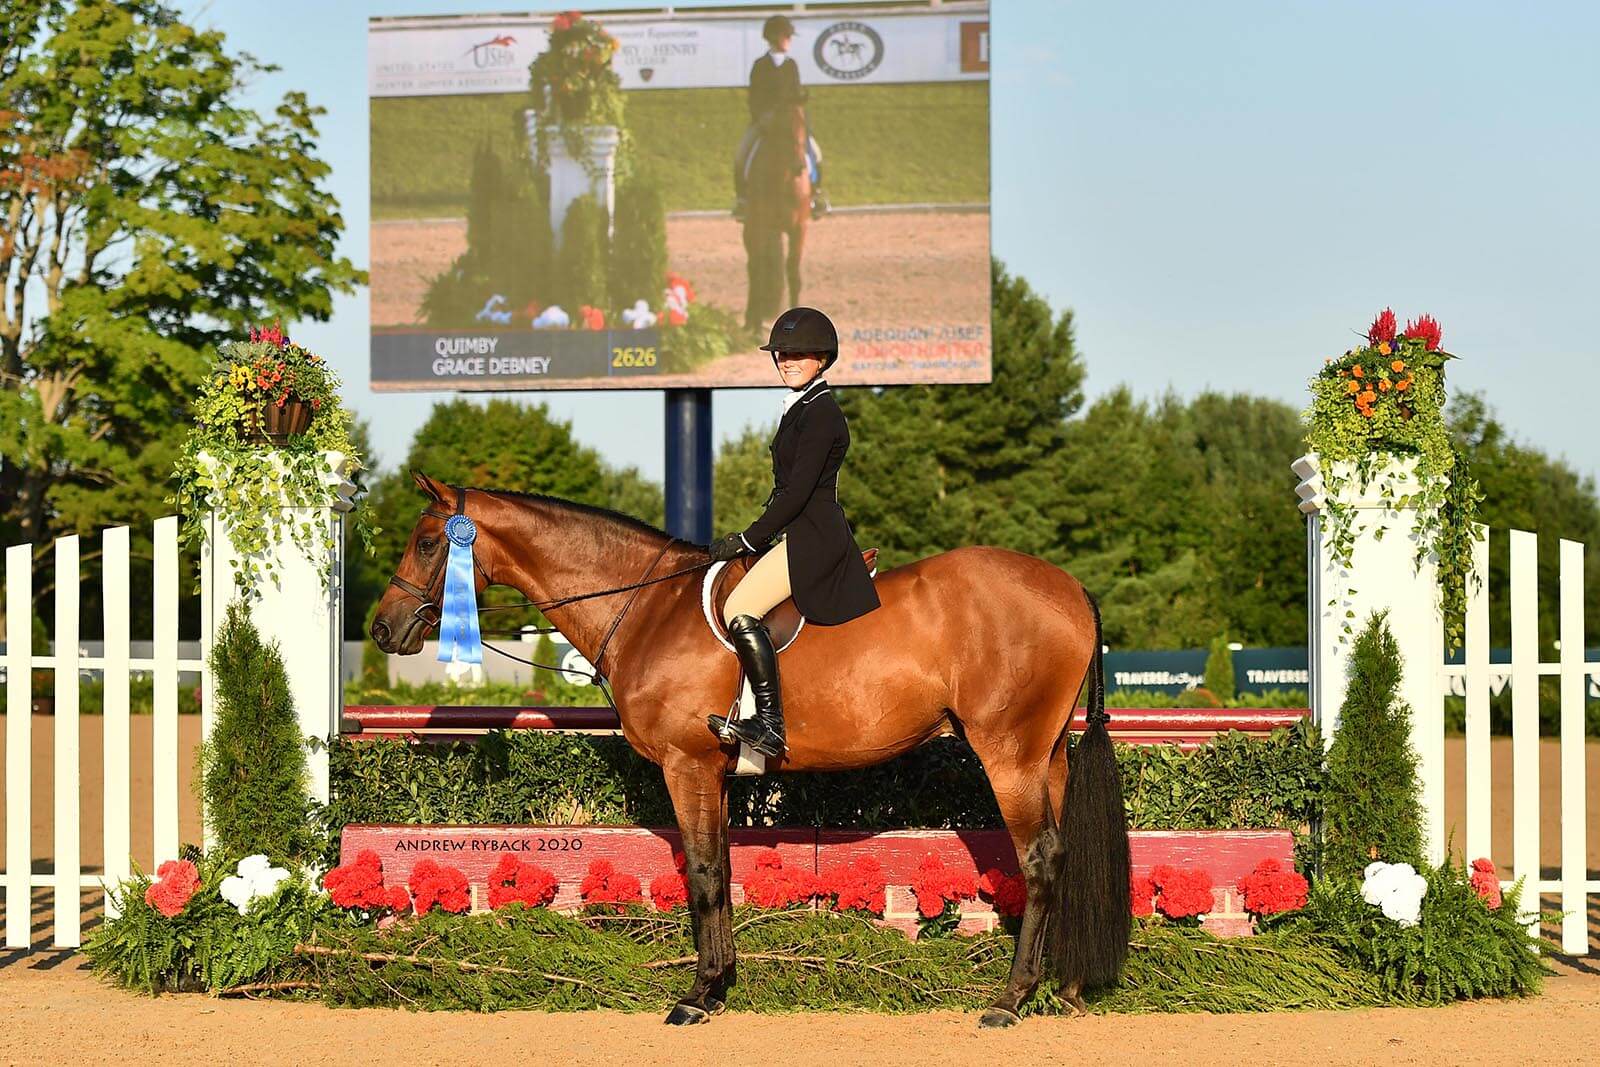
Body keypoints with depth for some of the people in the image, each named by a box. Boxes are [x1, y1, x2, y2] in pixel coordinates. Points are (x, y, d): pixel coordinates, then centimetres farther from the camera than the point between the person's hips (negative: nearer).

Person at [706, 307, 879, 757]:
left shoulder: (820, 413, -14)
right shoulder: (800, 407, 17)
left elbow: (798, 491, -19)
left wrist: (748, 539, -15)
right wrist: (754, 538, 17)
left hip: (813, 535, -11)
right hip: (803, 533, 11)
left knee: (740, 610, -23)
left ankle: (770, 724, -25)